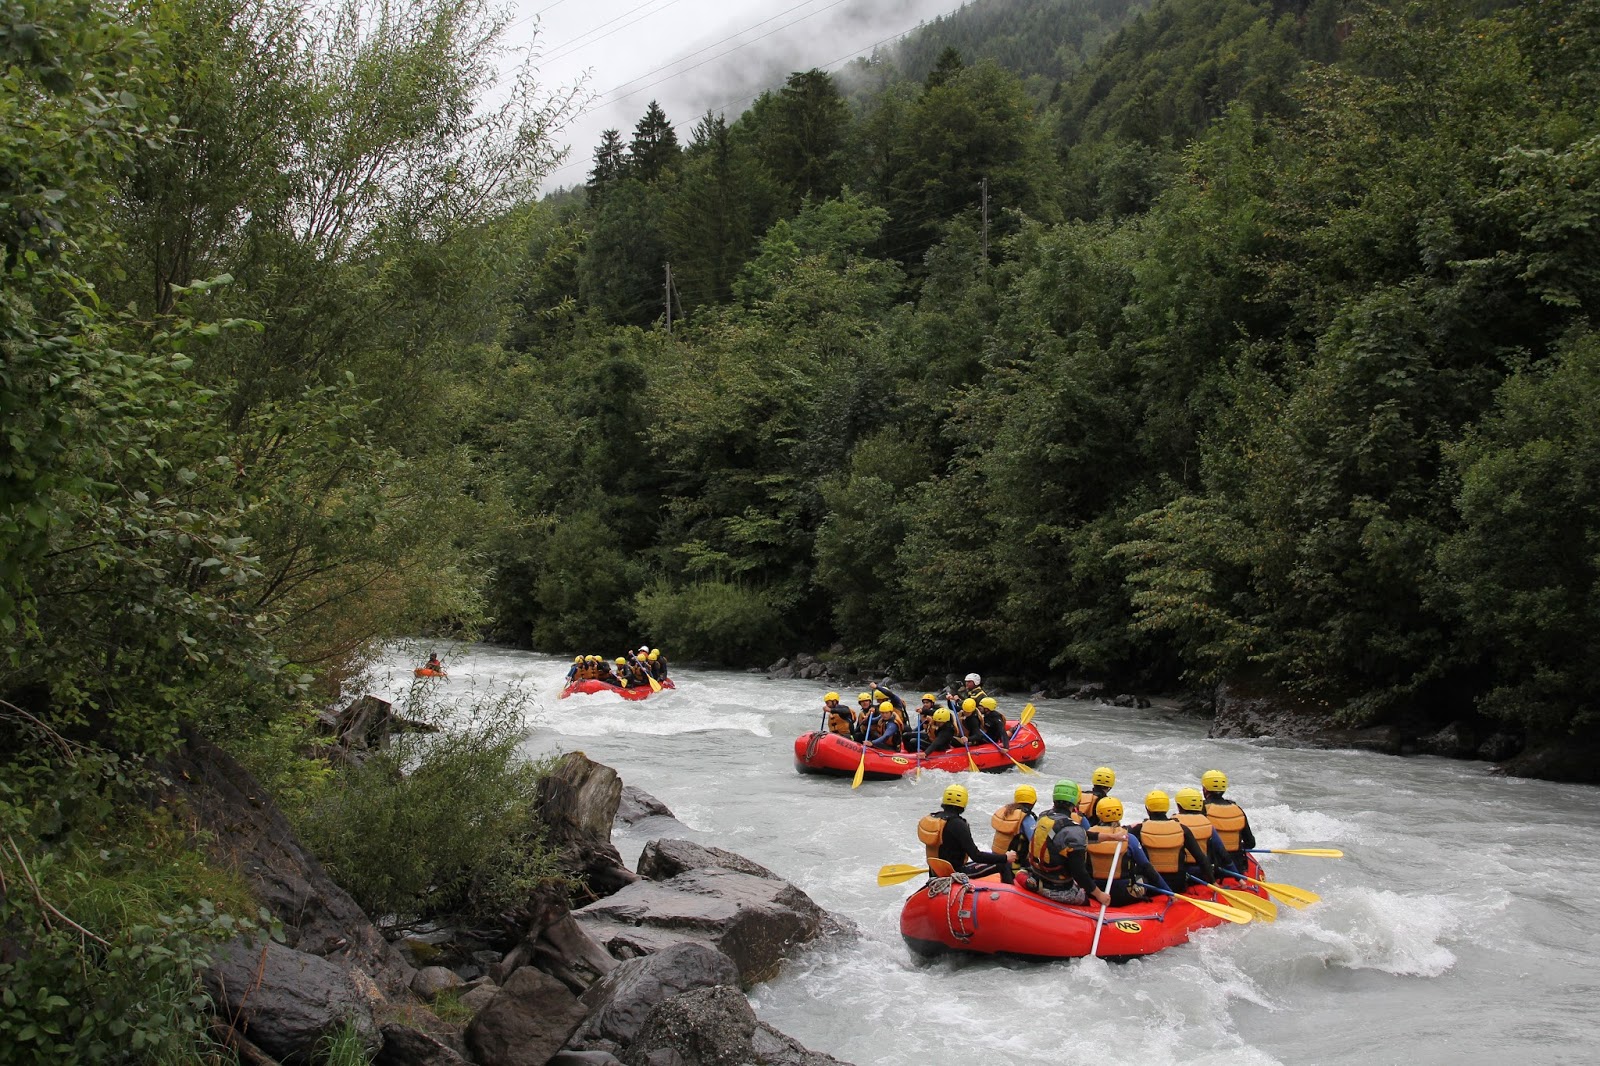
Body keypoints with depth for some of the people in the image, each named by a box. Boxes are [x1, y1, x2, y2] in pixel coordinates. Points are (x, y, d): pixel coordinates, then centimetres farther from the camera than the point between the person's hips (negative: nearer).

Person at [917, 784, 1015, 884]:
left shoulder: (931, 819, 1)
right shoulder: (957, 824, -23)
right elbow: (976, 856, -23)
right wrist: (1005, 857, -15)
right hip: (956, 872, -9)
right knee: (1004, 864, -7)